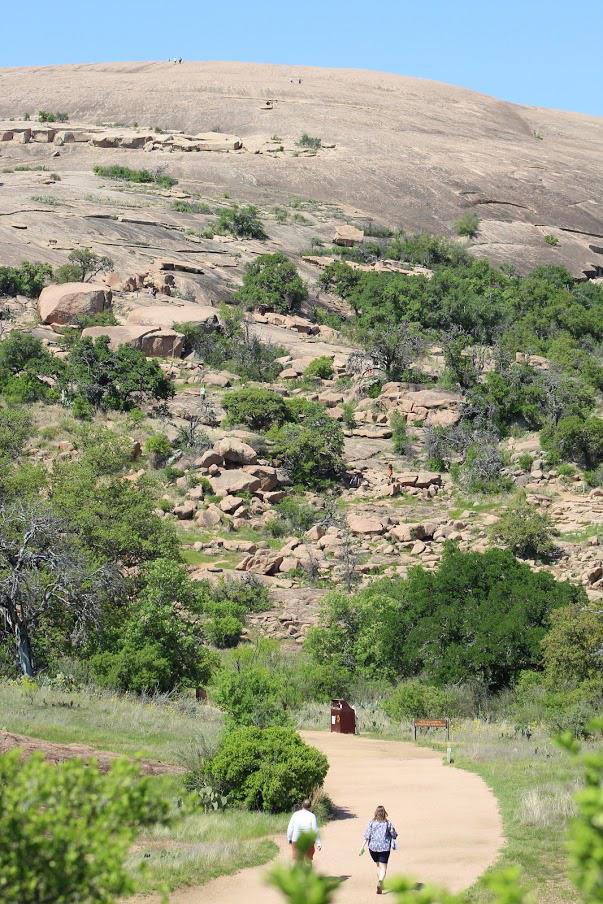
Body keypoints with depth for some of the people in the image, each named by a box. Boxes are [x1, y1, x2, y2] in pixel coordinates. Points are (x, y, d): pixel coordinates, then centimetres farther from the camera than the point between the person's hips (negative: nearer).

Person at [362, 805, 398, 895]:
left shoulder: (371, 822, -3)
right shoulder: (387, 823, -5)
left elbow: (367, 836, -7)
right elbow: (394, 835, 1)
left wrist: (363, 847, -6)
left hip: (373, 847, 2)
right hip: (384, 847, -2)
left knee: (378, 865, 23)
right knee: (383, 867, -2)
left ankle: (380, 883, 30)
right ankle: (380, 882, -26)